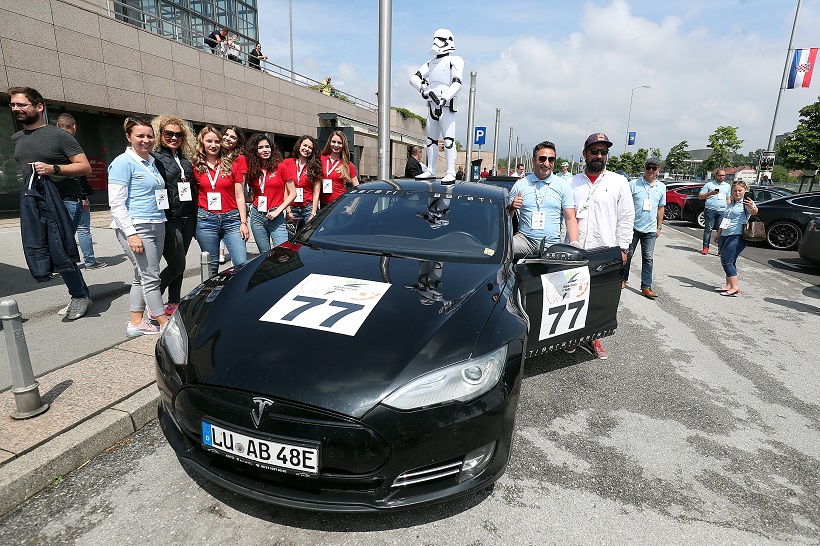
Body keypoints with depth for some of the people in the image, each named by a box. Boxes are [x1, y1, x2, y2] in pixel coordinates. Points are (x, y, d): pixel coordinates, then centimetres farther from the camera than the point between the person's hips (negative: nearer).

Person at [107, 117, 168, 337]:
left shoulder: (151, 162, 17)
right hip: (136, 228, -8)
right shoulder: (124, 162, -7)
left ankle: (136, 323, 21)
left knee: (142, 277, 12)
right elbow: (116, 203, -12)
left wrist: (161, 223, 22)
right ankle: (166, 324, 2)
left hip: (157, 226, 8)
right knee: (151, 278, -5)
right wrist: (131, 233, -19)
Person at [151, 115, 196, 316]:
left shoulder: (185, 160, 17)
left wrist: (194, 219, 16)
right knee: (177, 265, -6)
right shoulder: (154, 158, -5)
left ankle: (174, 303, 24)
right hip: (168, 220, -6)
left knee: (178, 264, 12)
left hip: (187, 220, 6)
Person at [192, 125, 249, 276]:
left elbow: (239, 196, 6)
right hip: (206, 220, 0)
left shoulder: (231, 165, 8)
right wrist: (193, 222, 4)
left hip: (231, 219, 0)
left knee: (243, 264, -9)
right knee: (211, 267, 6)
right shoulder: (195, 167, 8)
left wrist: (243, 222, 0)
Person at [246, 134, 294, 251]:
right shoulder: (252, 170, 10)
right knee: (264, 254, 8)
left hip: (276, 217, -4)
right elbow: (253, 194, 19)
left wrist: (277, 211, -11)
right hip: (257, 215, 4)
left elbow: (292, 193, -4)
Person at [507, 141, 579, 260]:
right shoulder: (520, 185, 9)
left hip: (552, 245, 2)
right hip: (524, 239, -1)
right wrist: (512, 208, -10)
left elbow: (570, 219, 6)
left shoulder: (563, 185, 10)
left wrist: (574, 243, -10)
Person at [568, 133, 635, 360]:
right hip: (575, 251, 1)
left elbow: (626, 217, 6)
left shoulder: (618, 182, 6)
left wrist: (623, 248, 0)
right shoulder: (573, 183, 9)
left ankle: (592, 338, 17)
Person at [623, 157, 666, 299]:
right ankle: (623, 279, 24)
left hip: (650, 229, 3)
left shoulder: (661, 187, 9)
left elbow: (660, 208, 16)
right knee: (628, 254, 6)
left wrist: (659, 227, 13)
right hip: (633, 227, -3)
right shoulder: (633, 184, -3)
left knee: (648, 258, 3)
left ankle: (646, 287, 7)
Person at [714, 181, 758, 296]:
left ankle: (735, 288, -12)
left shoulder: (746, 203, -6)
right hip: (725, 235, 8)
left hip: (737, 236, -8)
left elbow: (754, 212, -28)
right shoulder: (731, 204, 19)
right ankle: (728, 285, 14)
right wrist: (718, 233, 32)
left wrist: (752, 207, -51)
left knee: (727, 261, -14)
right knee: (728, 262, 9)